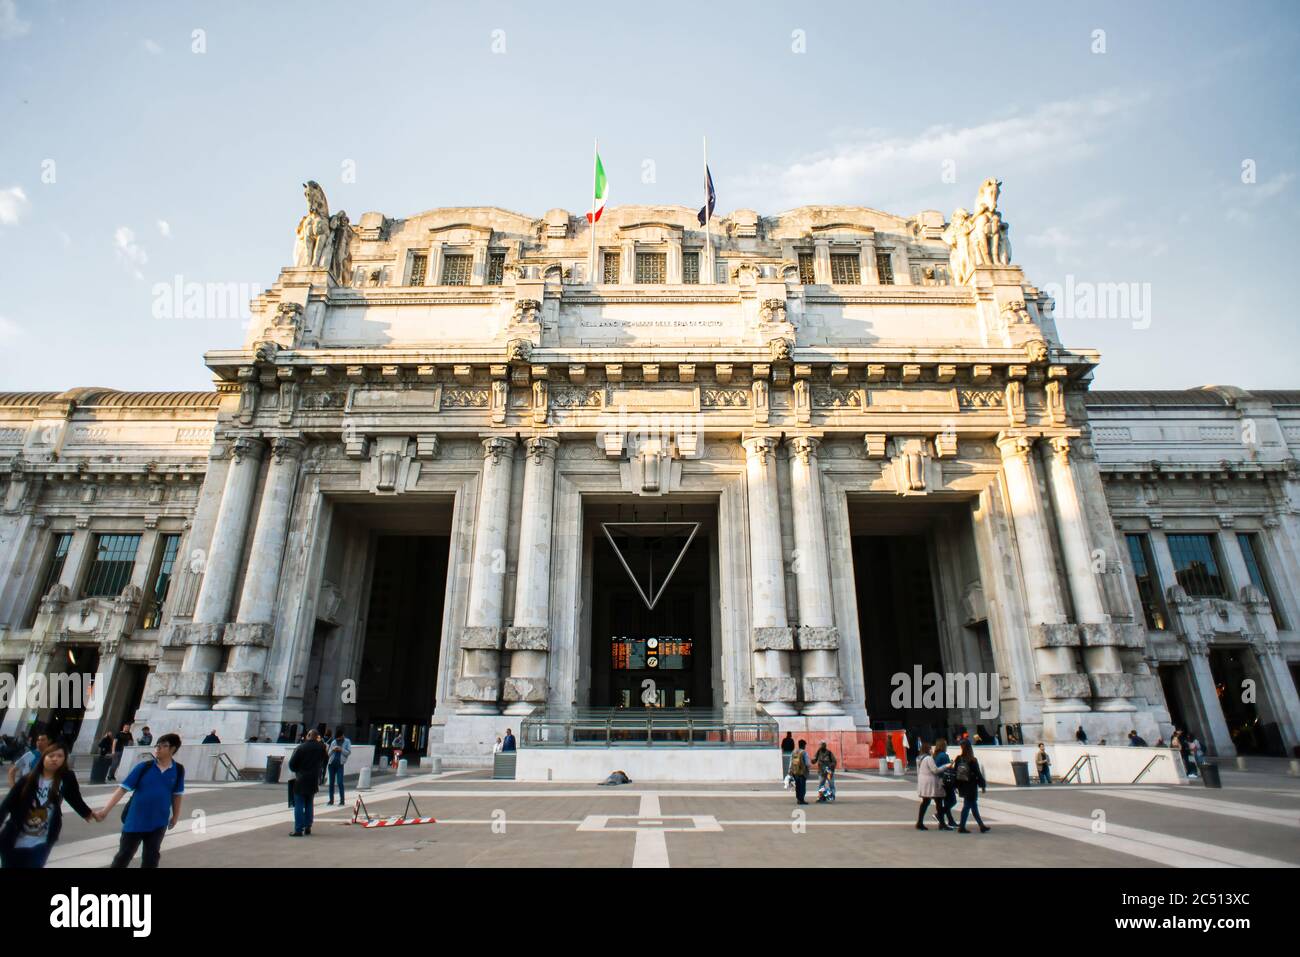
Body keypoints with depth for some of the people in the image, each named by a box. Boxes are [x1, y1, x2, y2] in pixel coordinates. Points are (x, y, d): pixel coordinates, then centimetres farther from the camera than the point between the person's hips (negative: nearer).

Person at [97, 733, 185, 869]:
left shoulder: (178, 770, -6)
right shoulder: (143, 767, -10)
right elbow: (122, 789, -11)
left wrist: (175, 816, 12)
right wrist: (105, 810, -18)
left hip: (158, 824, 1)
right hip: (135, 821, -1)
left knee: (151, 859, 11)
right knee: (123, 856, 9)